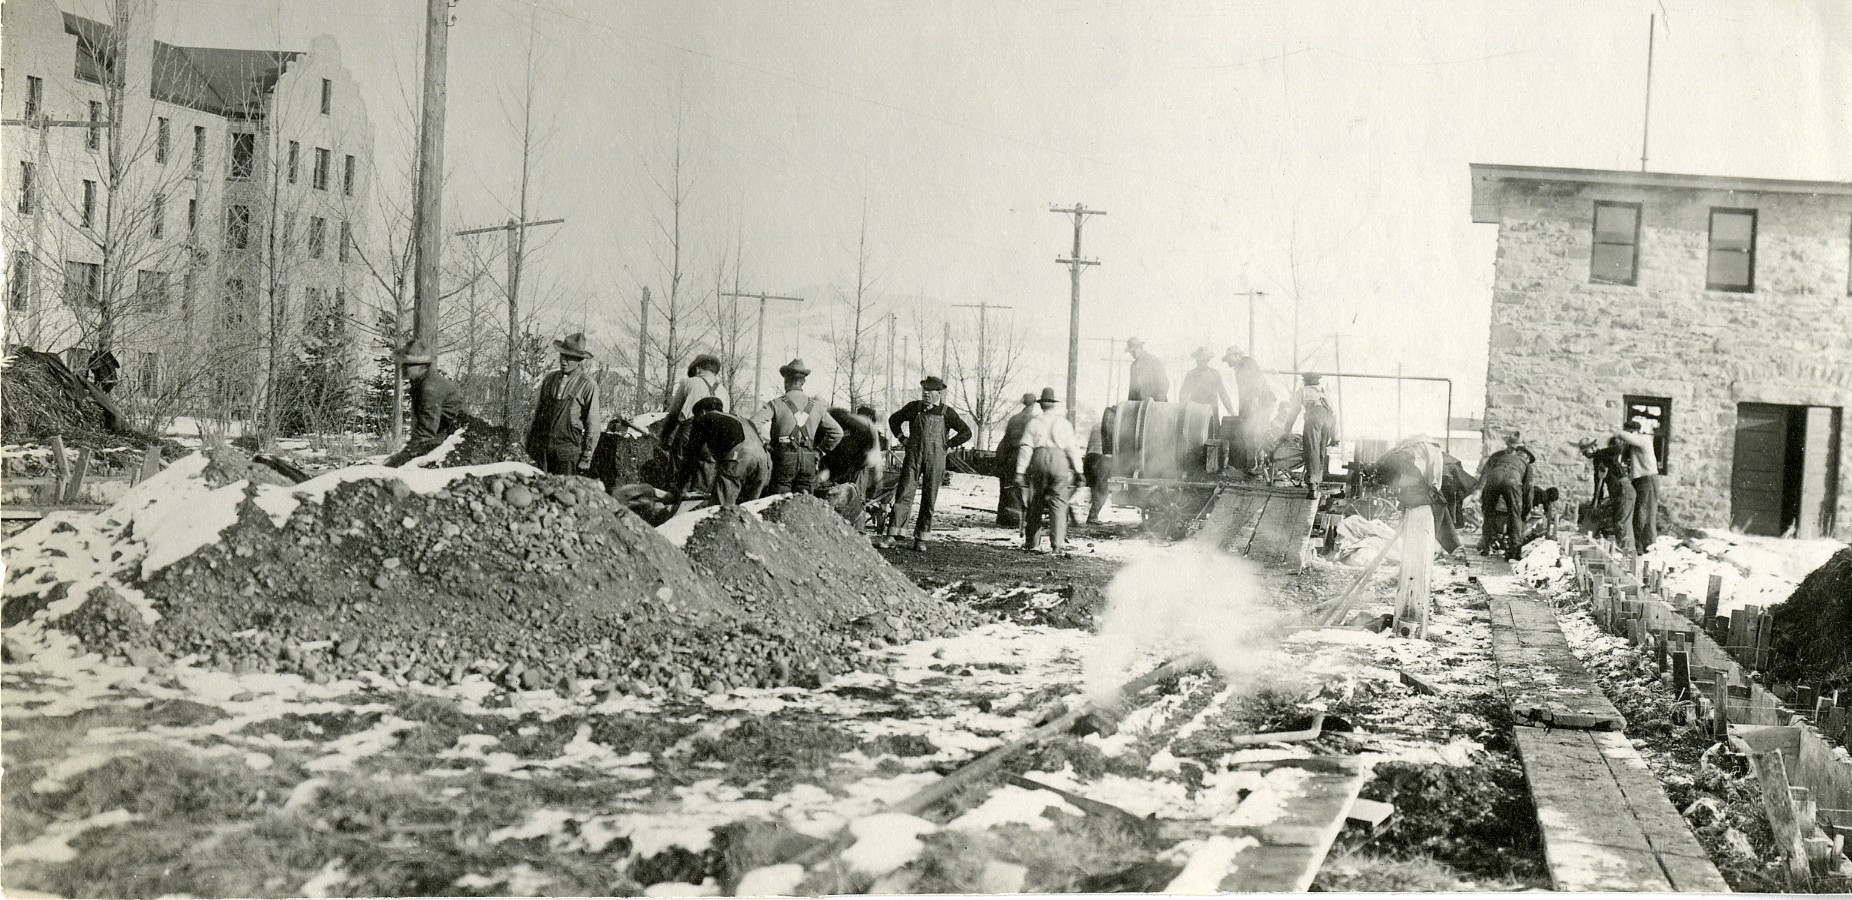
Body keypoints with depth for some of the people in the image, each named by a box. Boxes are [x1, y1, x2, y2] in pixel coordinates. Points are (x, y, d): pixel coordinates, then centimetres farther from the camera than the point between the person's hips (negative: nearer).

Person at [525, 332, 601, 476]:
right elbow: (537, 411, 19)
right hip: (541, 446, 4)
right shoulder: (549, 379, 11)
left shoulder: (588, 385, -3)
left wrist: (587, 455, -4)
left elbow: (593, 423, -2)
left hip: (568, 447, -4)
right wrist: (530, 441, 16)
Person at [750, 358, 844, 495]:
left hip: (784, 459, -3)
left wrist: (763, 445, -2)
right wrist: (819, 452, 14)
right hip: (809, 461, 3)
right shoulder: (816, 405, 9)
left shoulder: (776, 404, -3)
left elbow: (754, 424, -15)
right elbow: (837, 432, 10)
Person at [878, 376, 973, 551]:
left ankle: (920, 539, 9)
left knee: (929, 499, 2)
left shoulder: (947, 413, 2)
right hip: (913, 457, 0)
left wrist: (947, 444, 0)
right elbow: (894, 420, 19)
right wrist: (902, 439, 9)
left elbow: (966, 432, 5)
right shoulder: (914, 407, 5)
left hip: (935, 459, 0)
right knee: (904, 494, -7)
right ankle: (891, 535, -11)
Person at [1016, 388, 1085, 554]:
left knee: (1035, 502, 11)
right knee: (1059, 503, -1)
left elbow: (1026, 448, 2)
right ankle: (1058, 543, -9)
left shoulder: (1034, 422, 8)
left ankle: (1030, 541, 15)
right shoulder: (1064, 422, 8)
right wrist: (1078, 470, 5)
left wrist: (1020, 471, 2)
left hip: (1039, 459, 1)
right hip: (1059, 459, -1)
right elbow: (1072, 448, 3)